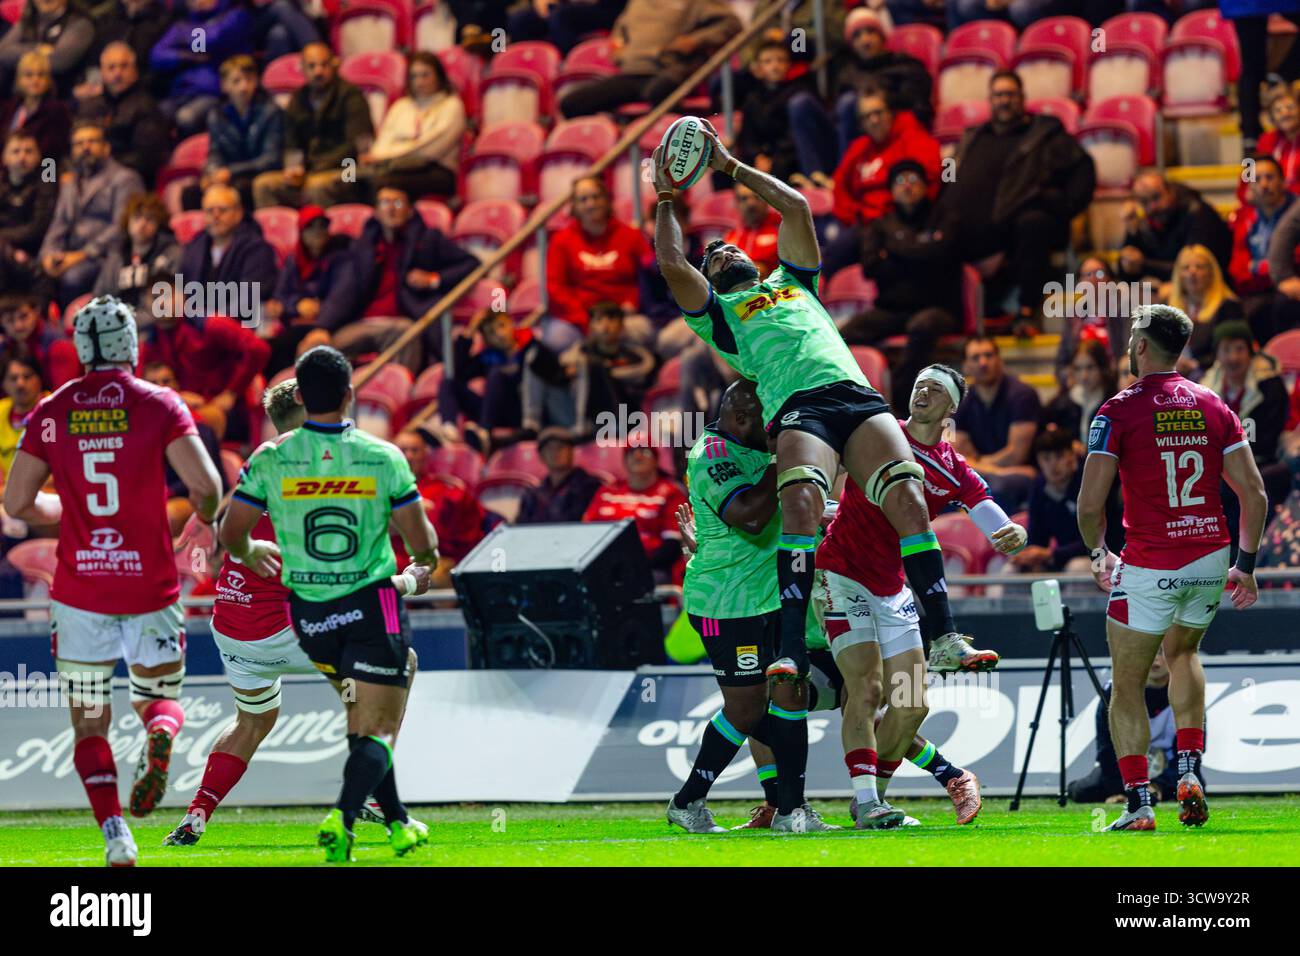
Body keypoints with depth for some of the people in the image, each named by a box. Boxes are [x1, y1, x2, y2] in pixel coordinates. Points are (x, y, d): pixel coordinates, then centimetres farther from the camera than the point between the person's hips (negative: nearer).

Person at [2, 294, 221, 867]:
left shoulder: (52, 412, 1)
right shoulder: (158, 405, -5)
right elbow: (204, 484, -14)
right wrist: (207, 516, 8)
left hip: (79, 592, 1)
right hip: (150, 589, -1)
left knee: (89, 725, 10)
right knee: (160, 698, 17)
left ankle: (114, 835, -9)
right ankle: (161, 736, -20)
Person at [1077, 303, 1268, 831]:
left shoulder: (1119, 411, -9)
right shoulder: (1212, 406, 4)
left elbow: (1090, 505, -12)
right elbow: (1253, 492, 2)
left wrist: (1098, 554, 8)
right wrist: (1245, 565, 11)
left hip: (1149, 565, -5)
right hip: (1210, 559, 5)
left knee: (1127, 687, 7)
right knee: (1182, 652, 30)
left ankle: (1139, 802, -2)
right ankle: (1189, 772, 16)